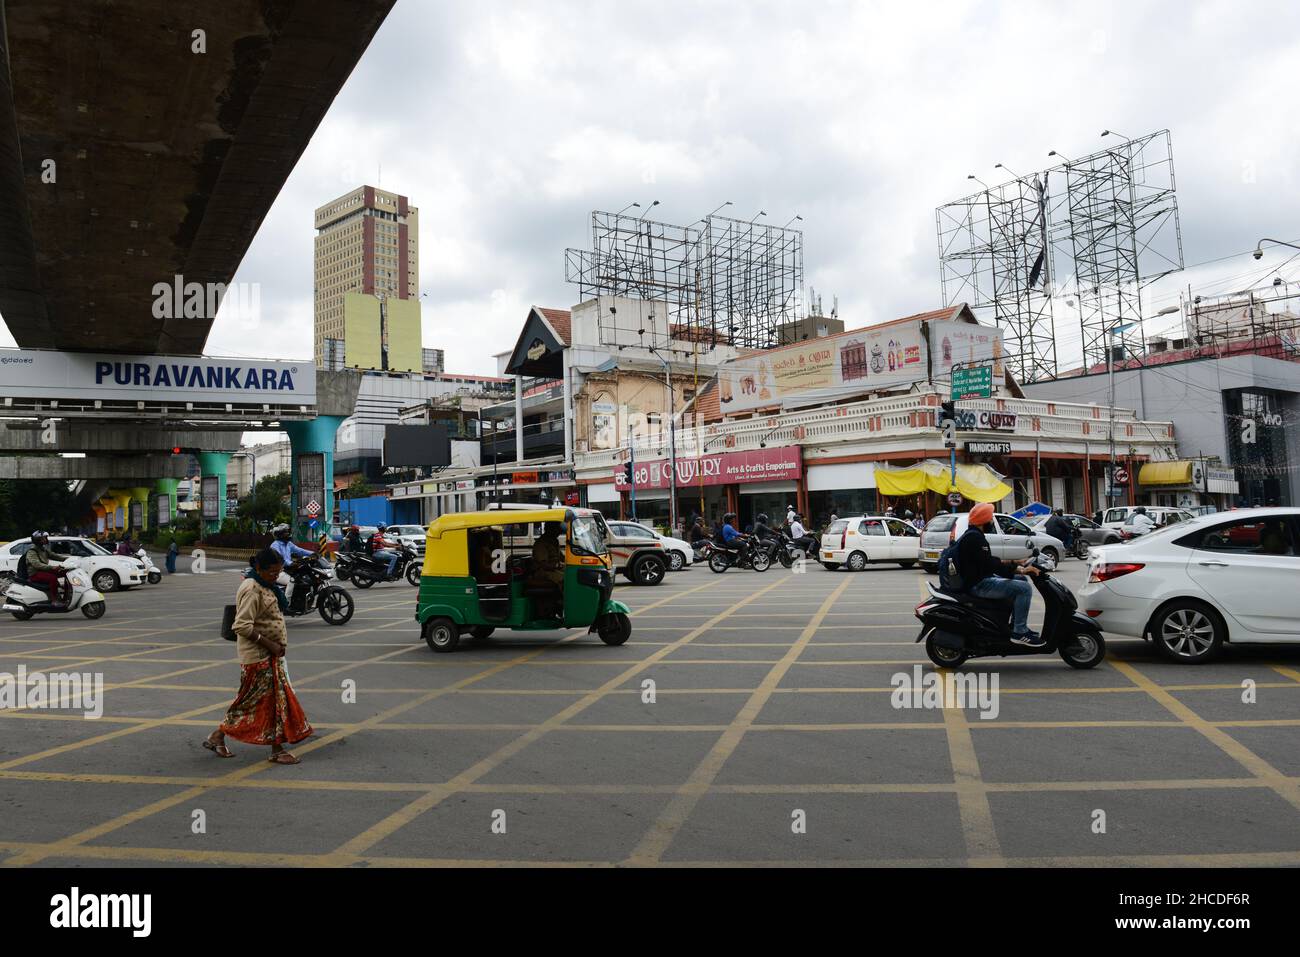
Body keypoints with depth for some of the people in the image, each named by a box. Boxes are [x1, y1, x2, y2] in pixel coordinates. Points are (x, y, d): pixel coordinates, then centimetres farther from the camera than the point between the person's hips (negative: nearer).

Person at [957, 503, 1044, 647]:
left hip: (982, 580, 11)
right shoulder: (974, 537, -18)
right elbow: (990, 565, -26)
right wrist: (1020, 570, -26)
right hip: (979, 585, -11)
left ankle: (1017, 625, 18)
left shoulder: (972, 535, 17)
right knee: (1024, 588, -17)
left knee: (1021, 580, 19)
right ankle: (1019, 633, -14)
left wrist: (1016, 566, 11)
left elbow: (988, 562, 19)